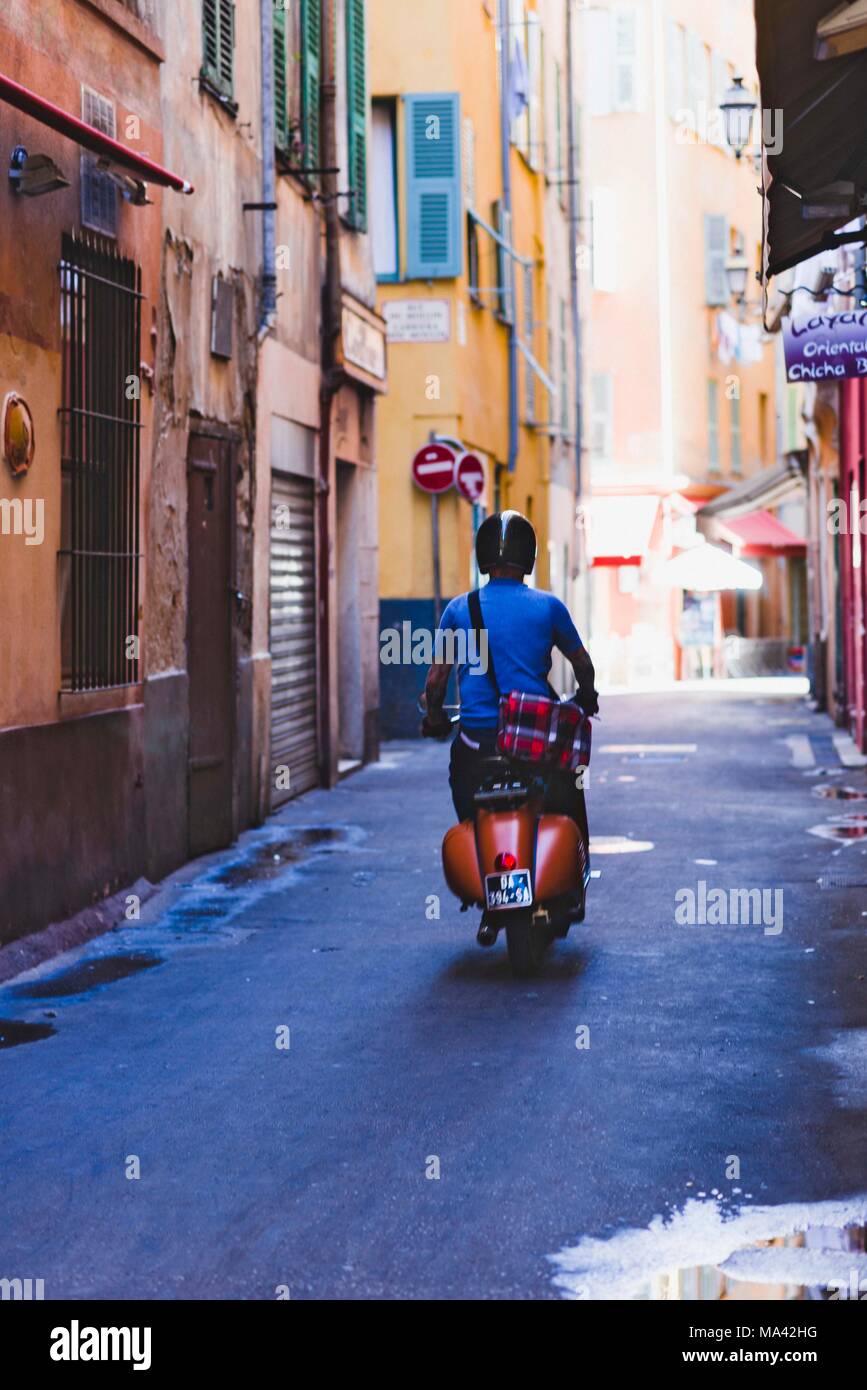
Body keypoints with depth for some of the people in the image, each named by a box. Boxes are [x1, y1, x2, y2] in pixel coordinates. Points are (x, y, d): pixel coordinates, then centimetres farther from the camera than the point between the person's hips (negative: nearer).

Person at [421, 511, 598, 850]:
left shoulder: (459, 609, 3)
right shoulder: (548, 606, 0)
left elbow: (435, 680, 6)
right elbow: (582, 663, 14)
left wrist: (435, 721, 25)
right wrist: (587, 697, 35)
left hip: (476, 741, 1)